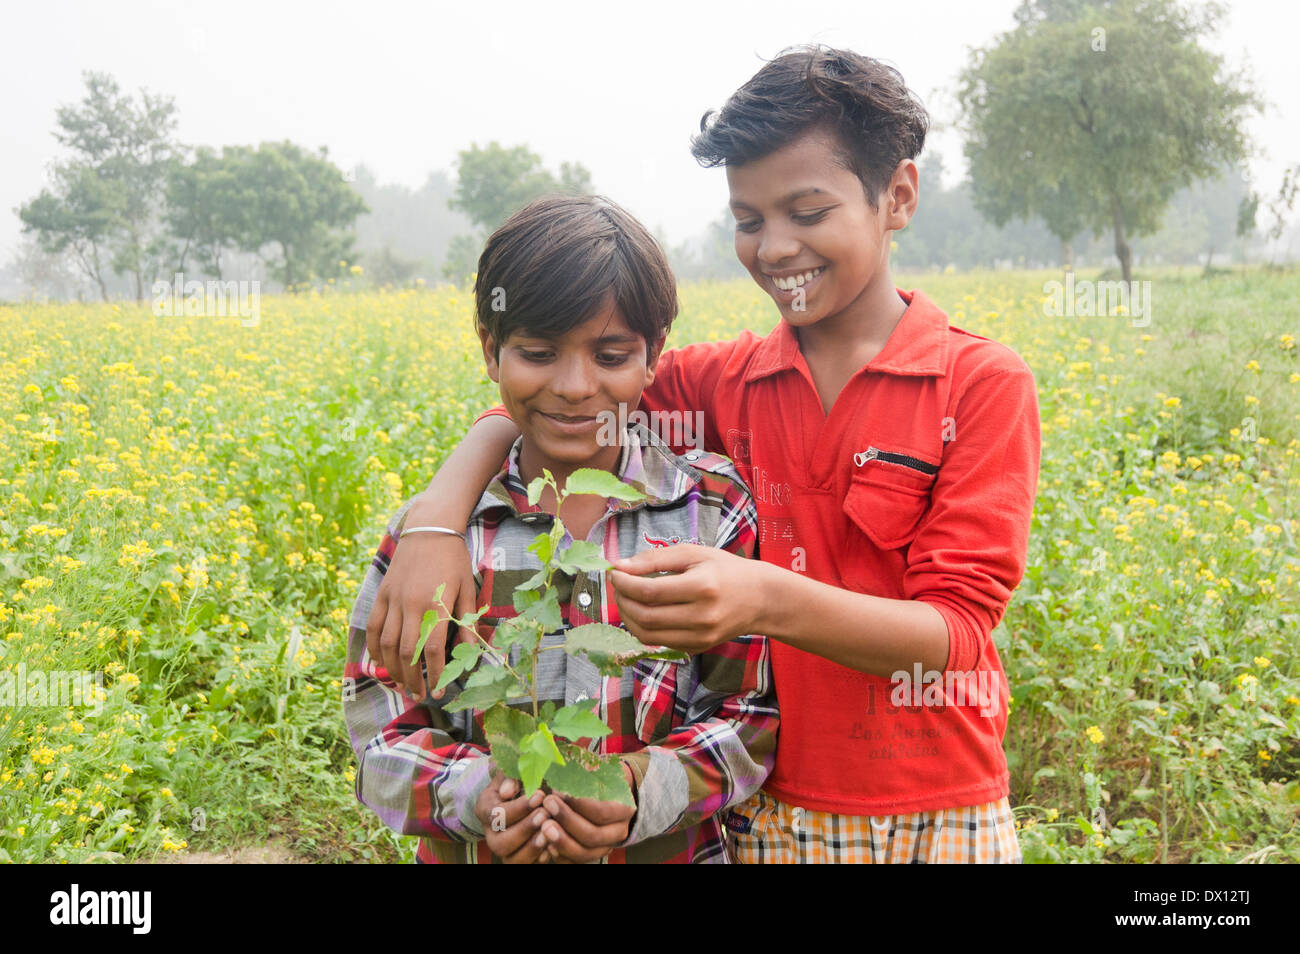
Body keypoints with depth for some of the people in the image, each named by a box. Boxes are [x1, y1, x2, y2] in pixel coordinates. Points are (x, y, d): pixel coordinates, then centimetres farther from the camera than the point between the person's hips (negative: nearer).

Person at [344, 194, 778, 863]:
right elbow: (383, 731, -5)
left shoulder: (714, 512, -9)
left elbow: (753, 715, -7)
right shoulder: (431, 529, -8)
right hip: (475, 849, 1)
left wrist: (644, 788, -24)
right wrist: (468, 791, -24)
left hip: (670, 848, 0)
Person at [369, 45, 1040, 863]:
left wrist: (765, 599, -32)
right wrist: (441, 508, -19)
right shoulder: (726, 383, 0)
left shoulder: (984, 385, -10)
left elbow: (957, 631, -16)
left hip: (937, 823, -2)